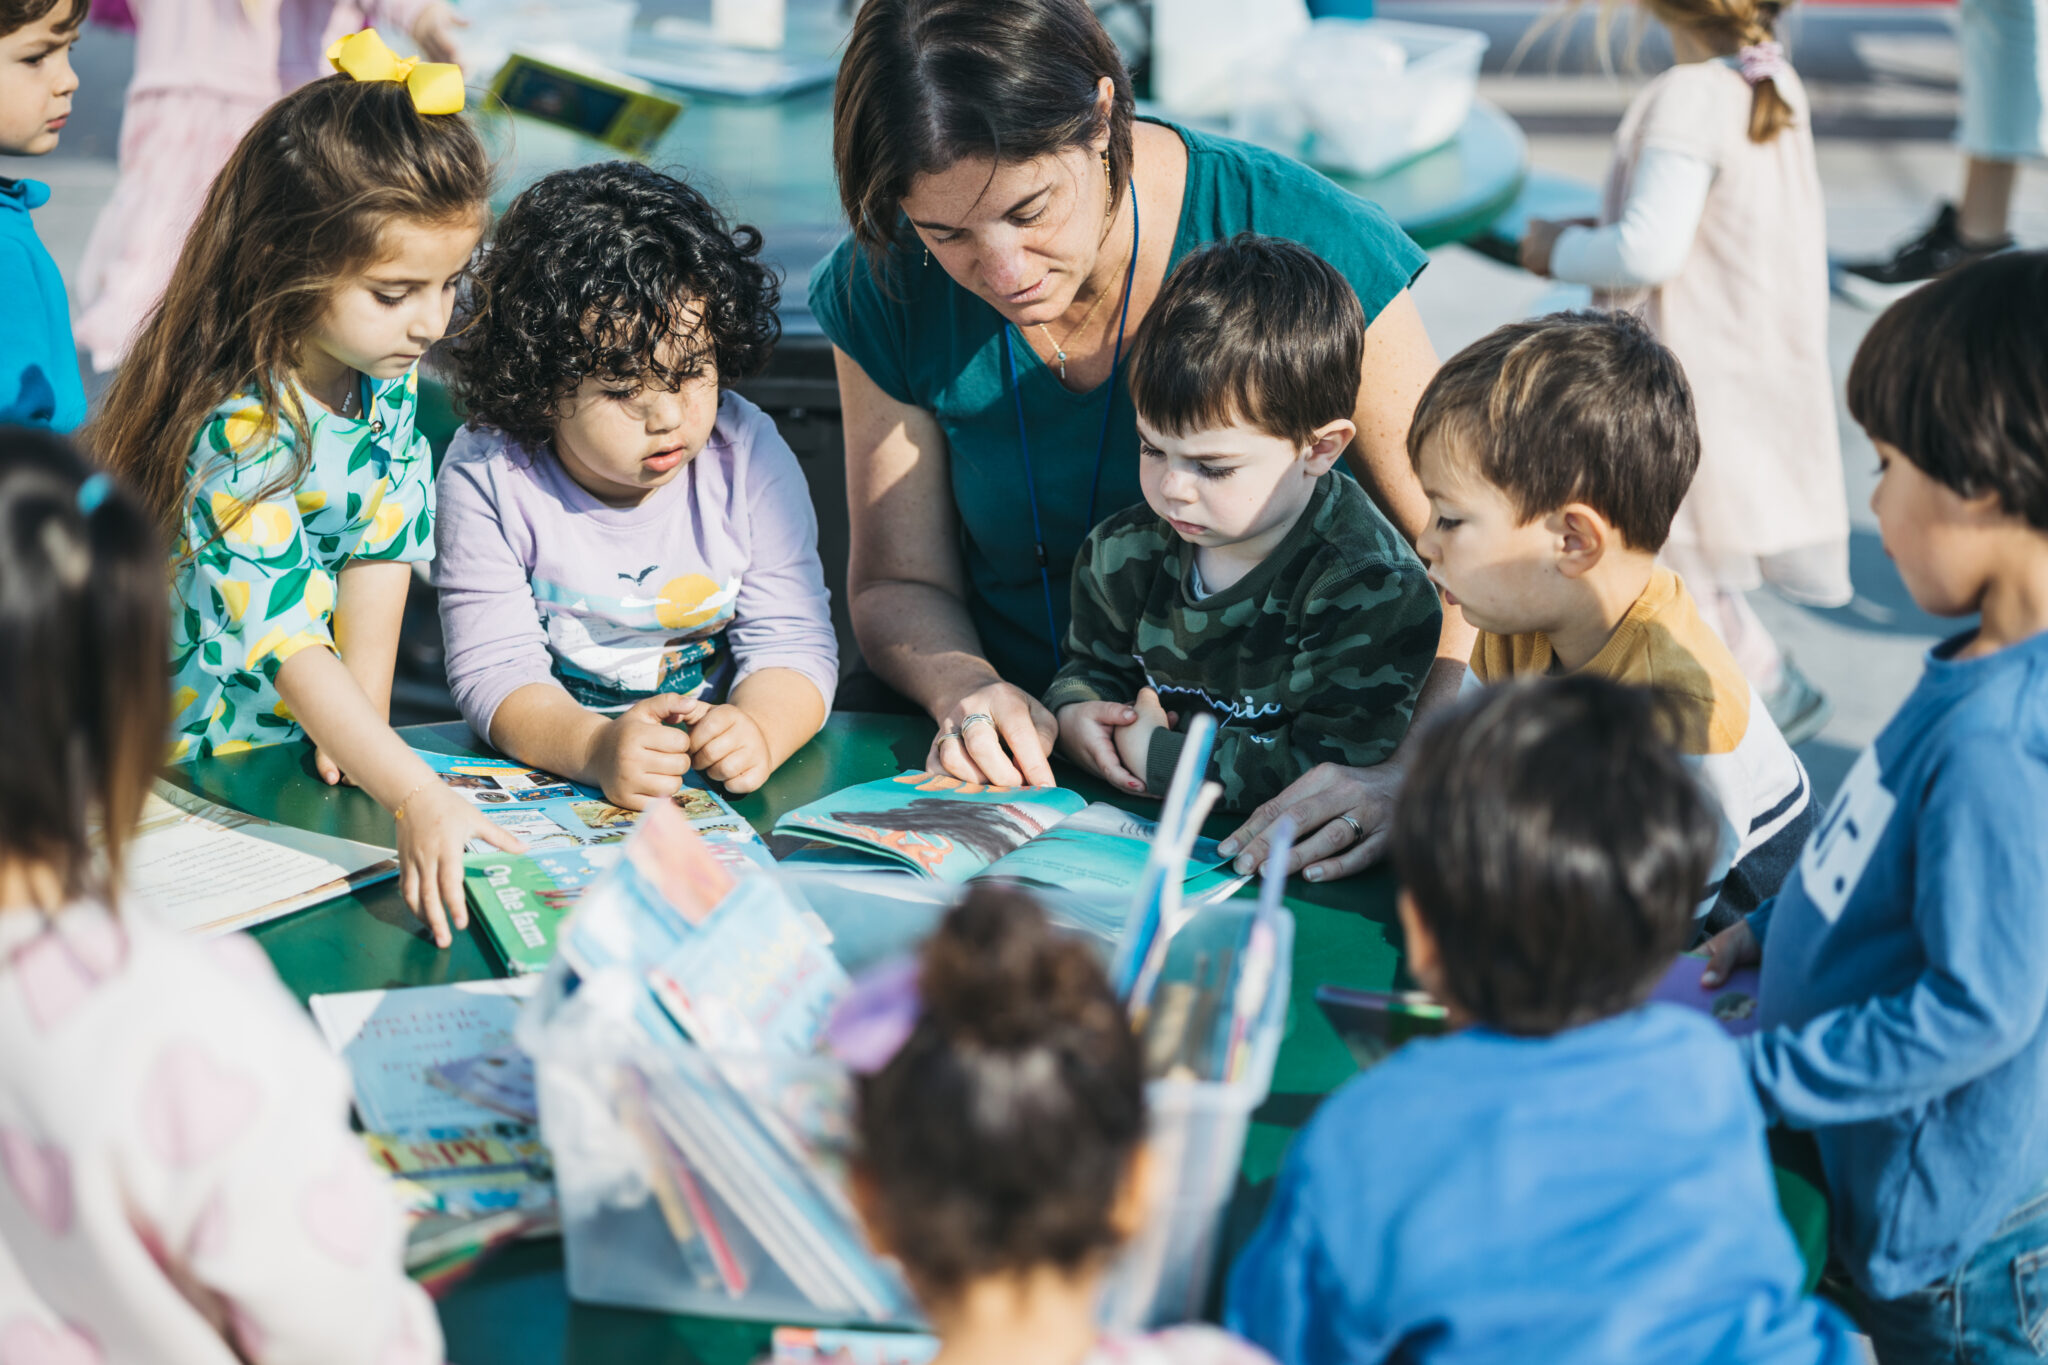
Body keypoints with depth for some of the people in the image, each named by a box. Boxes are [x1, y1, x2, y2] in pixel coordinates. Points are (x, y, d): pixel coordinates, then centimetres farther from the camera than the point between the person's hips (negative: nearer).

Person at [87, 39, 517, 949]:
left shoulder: (387, 368, -6)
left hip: (311, 743, 5)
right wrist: (414, 797, -43)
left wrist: (363, 719, -3)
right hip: (196, 763, -5)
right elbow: (288, 641, -34)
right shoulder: (238, 435, -28)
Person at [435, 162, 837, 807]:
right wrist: (595, 748, -35)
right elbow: (496, 671, -15)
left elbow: (793, 644, -8)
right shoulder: (488, 478, -11)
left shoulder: (748, 456, -6)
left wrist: (756, 730, -31)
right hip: (552, 778, -1)